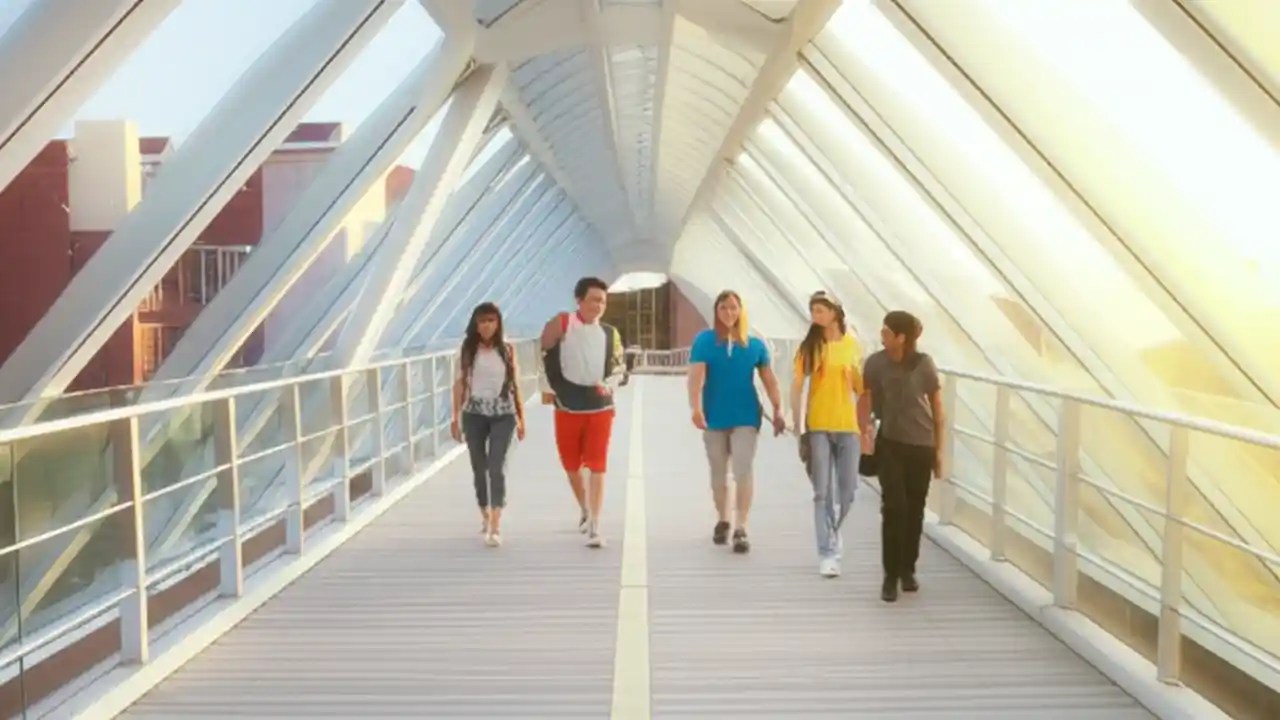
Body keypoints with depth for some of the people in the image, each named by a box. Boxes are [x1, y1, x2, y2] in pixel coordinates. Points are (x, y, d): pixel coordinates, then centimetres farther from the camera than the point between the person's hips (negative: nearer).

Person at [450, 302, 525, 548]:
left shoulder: (507, 350, 3)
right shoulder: (467, 349, 2)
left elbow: (515, 385, 7)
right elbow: (460, 383, 2)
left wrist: (521, 418, 8)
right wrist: (455, 417, -3)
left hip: (503, 415, -1)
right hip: (474, 414, 1)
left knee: (496, 468, -12)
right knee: (479, 469, 11)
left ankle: (496, 527, -14)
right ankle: (485, 517, 30)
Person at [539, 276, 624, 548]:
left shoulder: (610, 334, 0)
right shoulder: (561, 323, -8)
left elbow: (619, 367, 9)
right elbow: (545, 355, 1)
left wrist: (609, 385, -9)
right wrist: (548, 388, -2)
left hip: (600, 408, 0)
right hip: (567, 407, 0)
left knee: (597, 467, -6)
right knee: (571, 465, 14)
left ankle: (594, 528, -2)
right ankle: (586, 511, 41)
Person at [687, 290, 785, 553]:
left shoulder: (755, 344, 3)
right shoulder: (704, 340, -4)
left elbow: (769, 379, 8)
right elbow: (696, 376, -14)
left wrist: (778, 411, 4)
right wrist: (696, 408, -27)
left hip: (746, 416, 0)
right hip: (715, 417, 0)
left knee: (743, 470, -8)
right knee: (718, 472, 12)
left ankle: (740, 529, -6)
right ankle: (722, 521, 30)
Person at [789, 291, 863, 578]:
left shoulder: (852, 345, 4)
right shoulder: (810, 346, -1)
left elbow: (861, 388, 12)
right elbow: (796, 388, -4)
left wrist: (856, 373, -10)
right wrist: (800, 429, -9)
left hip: (849, 426, 2)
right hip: (818, 427, -2)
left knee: (847, 491, 9)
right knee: (823, 492, 0)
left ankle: (832, 531, 37)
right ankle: (827, 554, 6)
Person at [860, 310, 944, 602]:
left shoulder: (924, 364, -9)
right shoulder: (875, 363, -6)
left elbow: (937, 409, 0)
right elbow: (866, 400, 1)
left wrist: (939, 449, 2)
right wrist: (865, 431, -17)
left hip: (921, 446, 0)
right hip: (890, 444, 0)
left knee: (915, 509, 10)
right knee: (894, 508, -8)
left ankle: (908, 570, 27)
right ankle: (891, 576, 0)